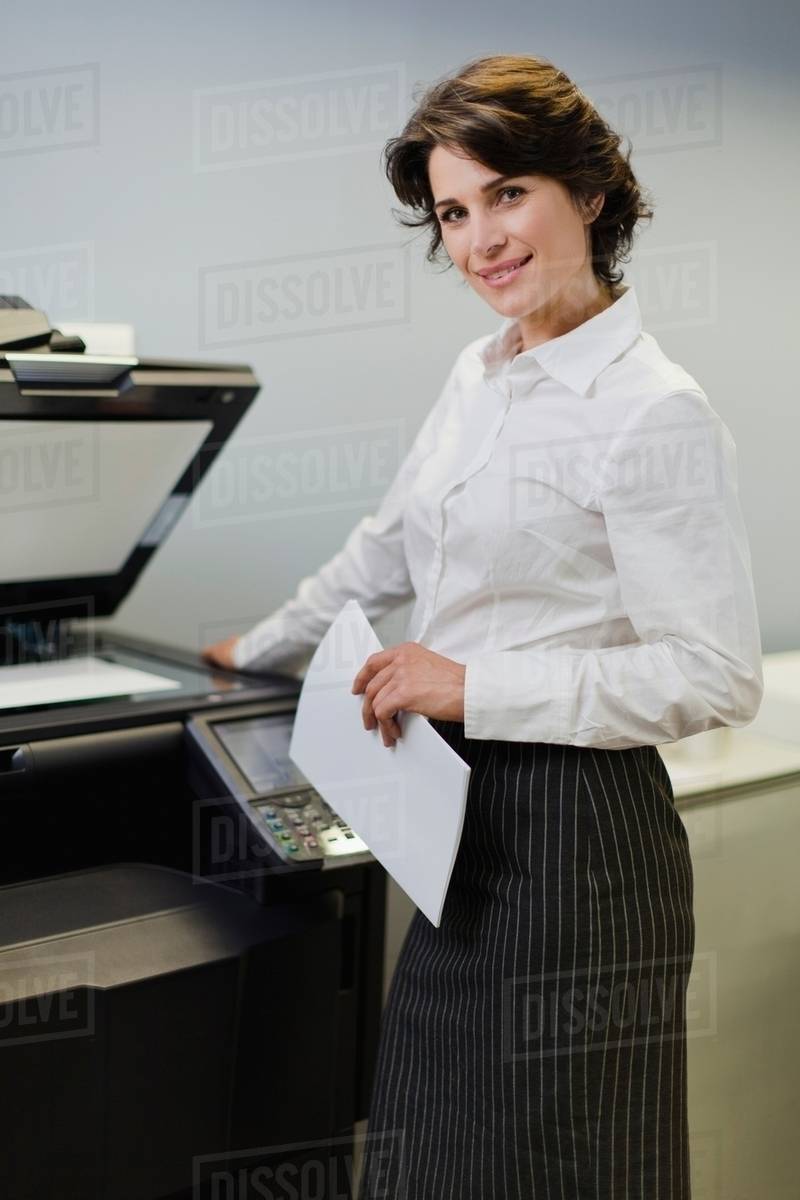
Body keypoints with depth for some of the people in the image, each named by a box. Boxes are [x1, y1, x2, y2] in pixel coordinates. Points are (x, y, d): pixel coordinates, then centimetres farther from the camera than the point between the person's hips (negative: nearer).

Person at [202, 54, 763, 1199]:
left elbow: (716, 676, -19)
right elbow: (393, 543, 24)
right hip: (467, 820, 8)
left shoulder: (653, 410, -17)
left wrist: (476, 687, -20)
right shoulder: (478, 375, 9)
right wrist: (259, 648, 31)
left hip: (574, 834, -8)